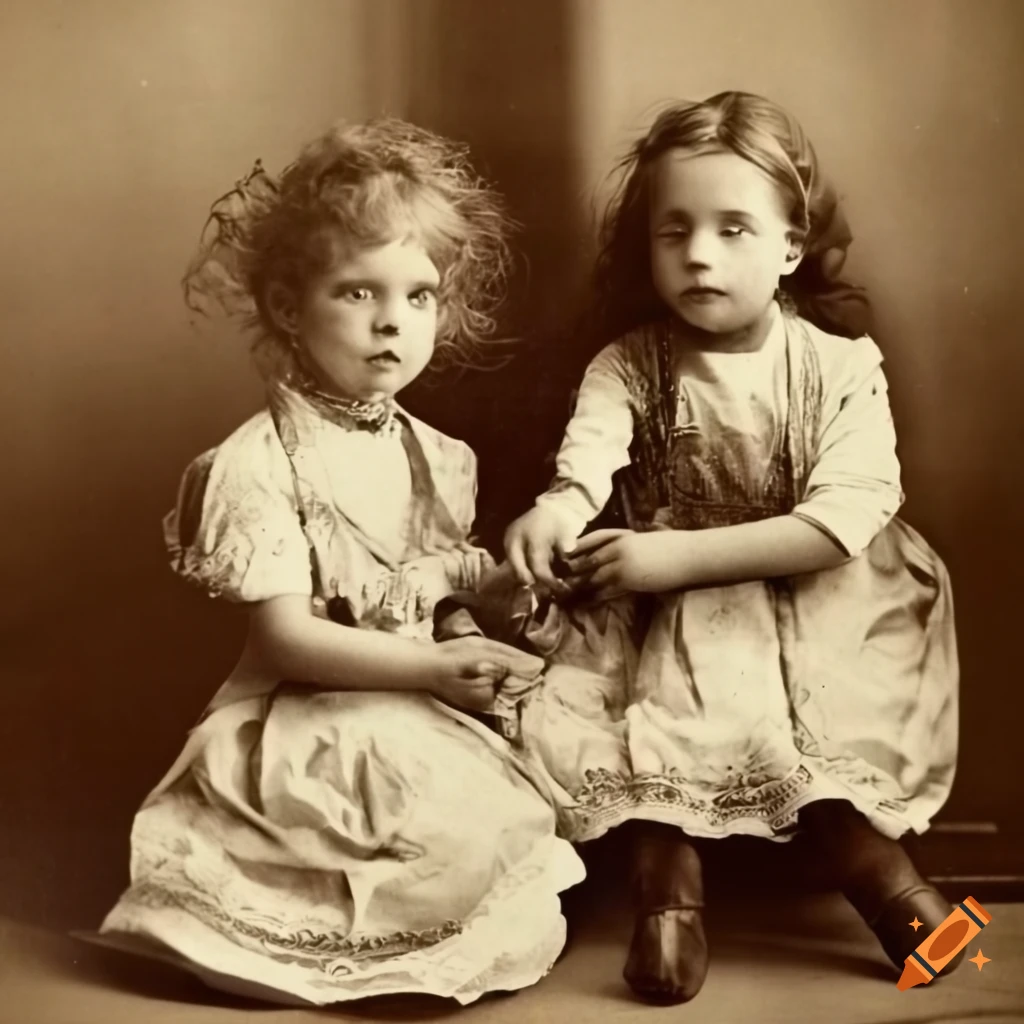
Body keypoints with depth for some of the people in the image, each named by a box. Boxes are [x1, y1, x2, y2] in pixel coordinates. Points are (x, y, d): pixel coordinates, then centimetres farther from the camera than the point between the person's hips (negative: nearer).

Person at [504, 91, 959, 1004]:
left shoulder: (840, 364, -7)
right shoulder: (631, 363, -4)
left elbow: (845, 519, -18)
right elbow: (591, 449, -23)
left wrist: (683, 556, -26)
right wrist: (557, 510, -48)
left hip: (811, 600, 1)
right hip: (678, 615, 0)